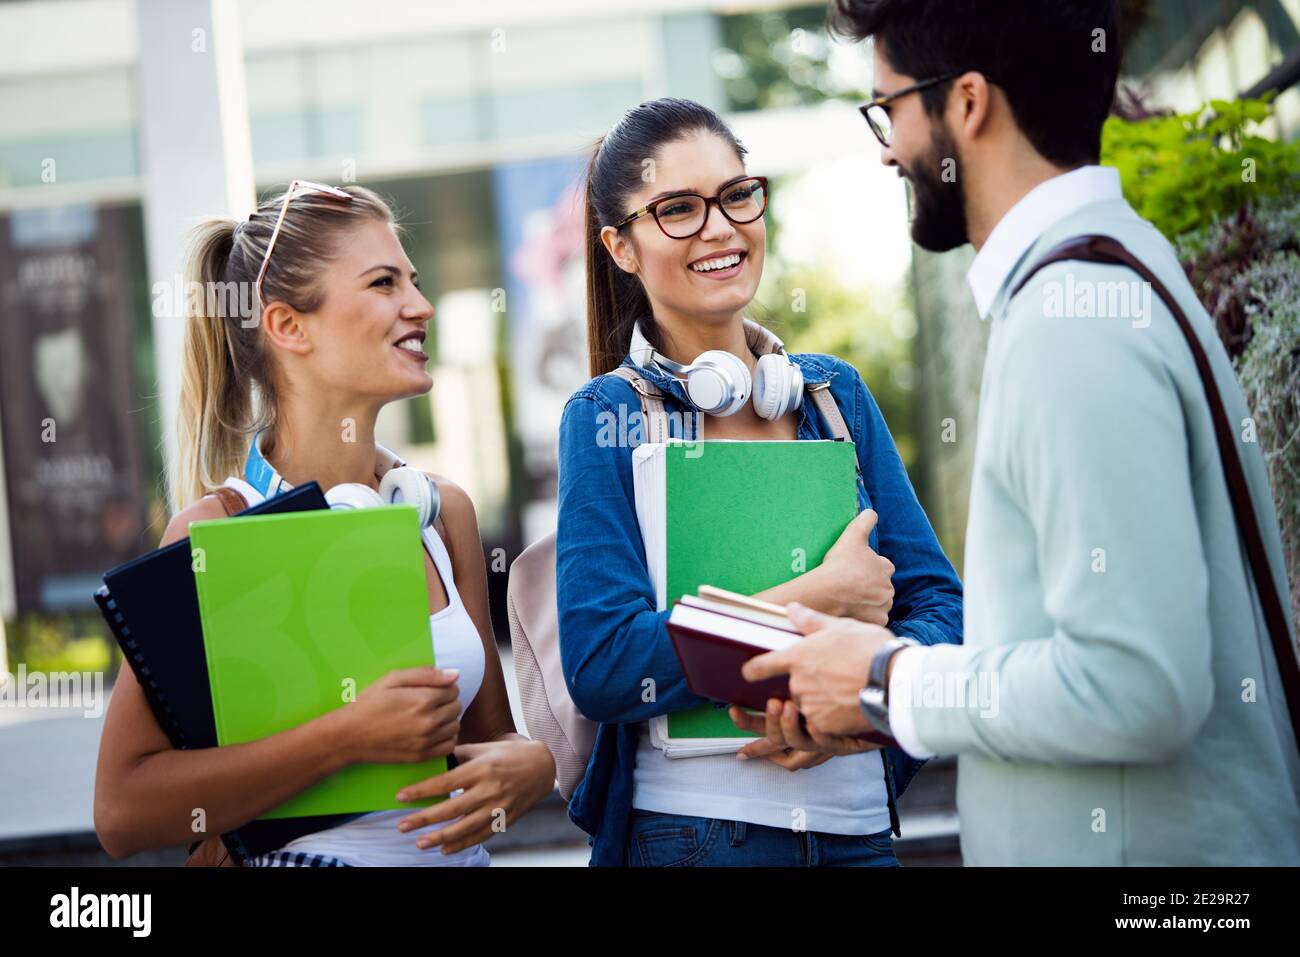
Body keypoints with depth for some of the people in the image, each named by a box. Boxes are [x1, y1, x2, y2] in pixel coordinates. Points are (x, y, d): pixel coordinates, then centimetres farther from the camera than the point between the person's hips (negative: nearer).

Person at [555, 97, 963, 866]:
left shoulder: (836, 393, 5)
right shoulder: (606, 420, -6)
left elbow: (937, 600, 2)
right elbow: (599, 665, -16)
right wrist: (819, 601, -15)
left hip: (858, 824, 4)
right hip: (690, 831, -3)